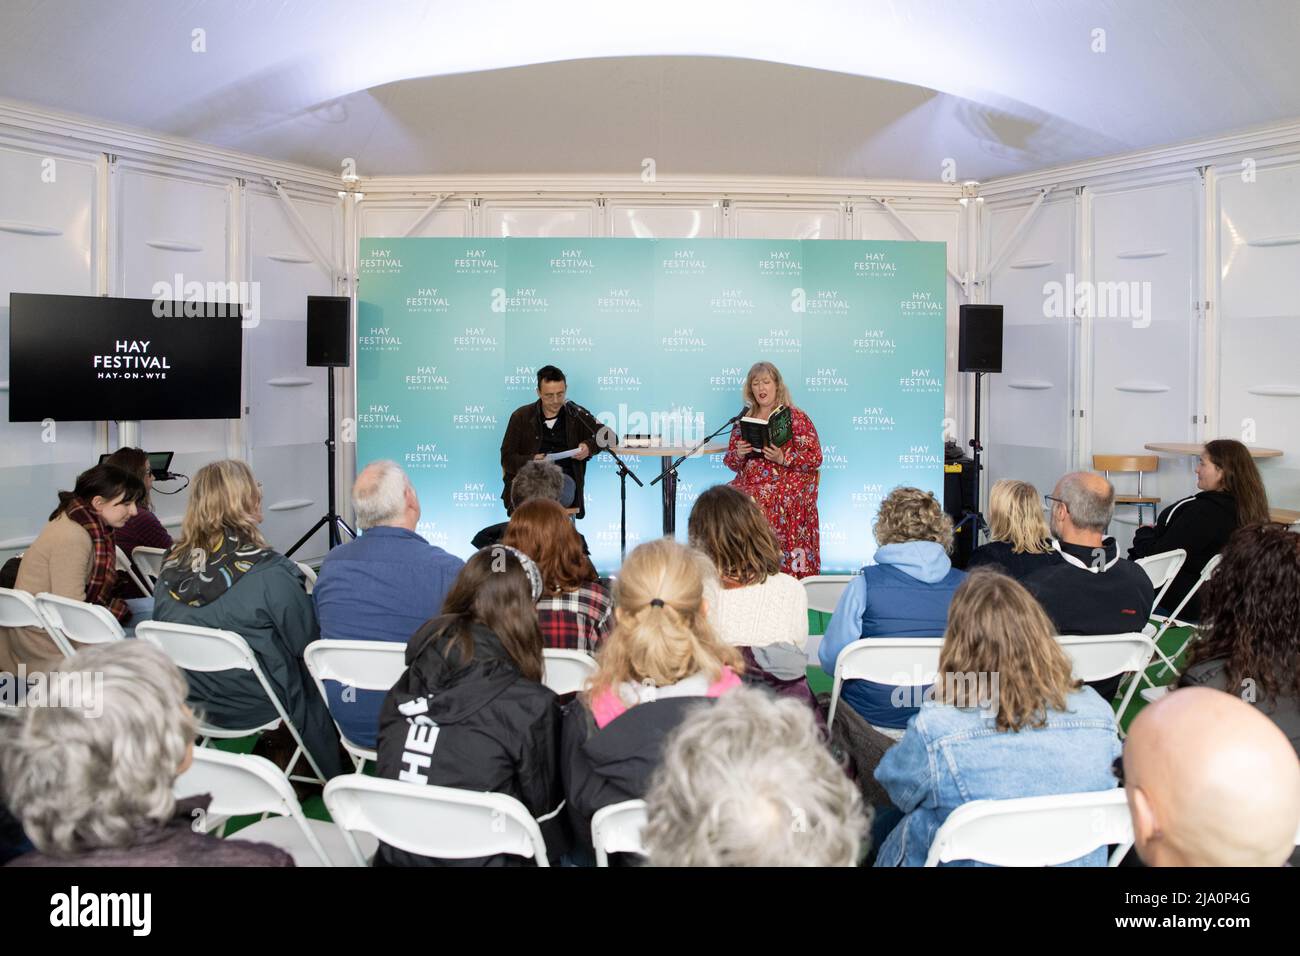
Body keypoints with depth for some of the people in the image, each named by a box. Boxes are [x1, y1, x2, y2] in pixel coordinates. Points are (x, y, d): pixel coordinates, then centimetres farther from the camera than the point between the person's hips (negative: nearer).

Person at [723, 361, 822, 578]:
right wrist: (739, 454, -7)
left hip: (788, 485, -4)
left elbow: (815, 458, -3)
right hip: (749, 484, 4)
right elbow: (730, 462, 17)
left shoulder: (796, 417, 3)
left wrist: (782, 458, -17)